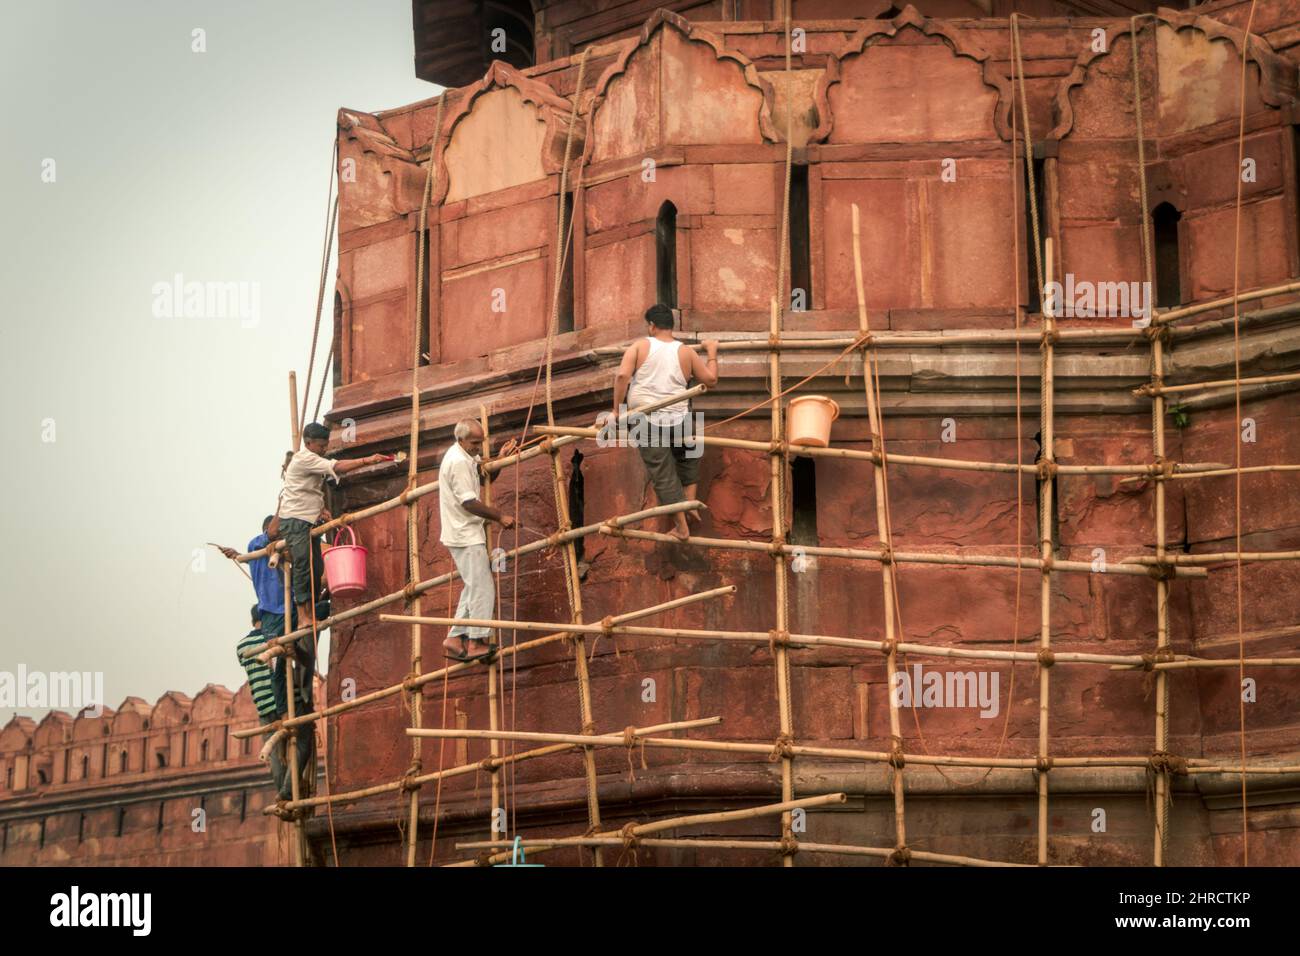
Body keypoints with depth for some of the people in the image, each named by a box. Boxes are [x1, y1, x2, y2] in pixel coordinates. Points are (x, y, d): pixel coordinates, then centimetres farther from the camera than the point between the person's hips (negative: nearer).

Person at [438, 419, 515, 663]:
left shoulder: (465, 457, 14)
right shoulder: (459, 462, -18)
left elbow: (484, 480, 25)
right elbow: (469, 503, -22)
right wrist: (500, 517, -15)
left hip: (464, 534, 11)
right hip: (466, 536, -11)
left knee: (473, 588, 13)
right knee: (482, 588, -10)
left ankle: (455, 639, 13)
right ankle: (477, 642, -9)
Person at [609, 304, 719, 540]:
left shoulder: (640, 346, -3)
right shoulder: (686, 352, 2)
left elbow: (622, 375, -16)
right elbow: (711, 379, 9)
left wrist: (617, 410, -10)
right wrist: (712, 353, 25)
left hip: (646, 422, -2)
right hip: (679, 421, 2)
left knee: (664, 476, 7)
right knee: (688, 459, 31)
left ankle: (681, 526, 14)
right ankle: (690, 501, 17)